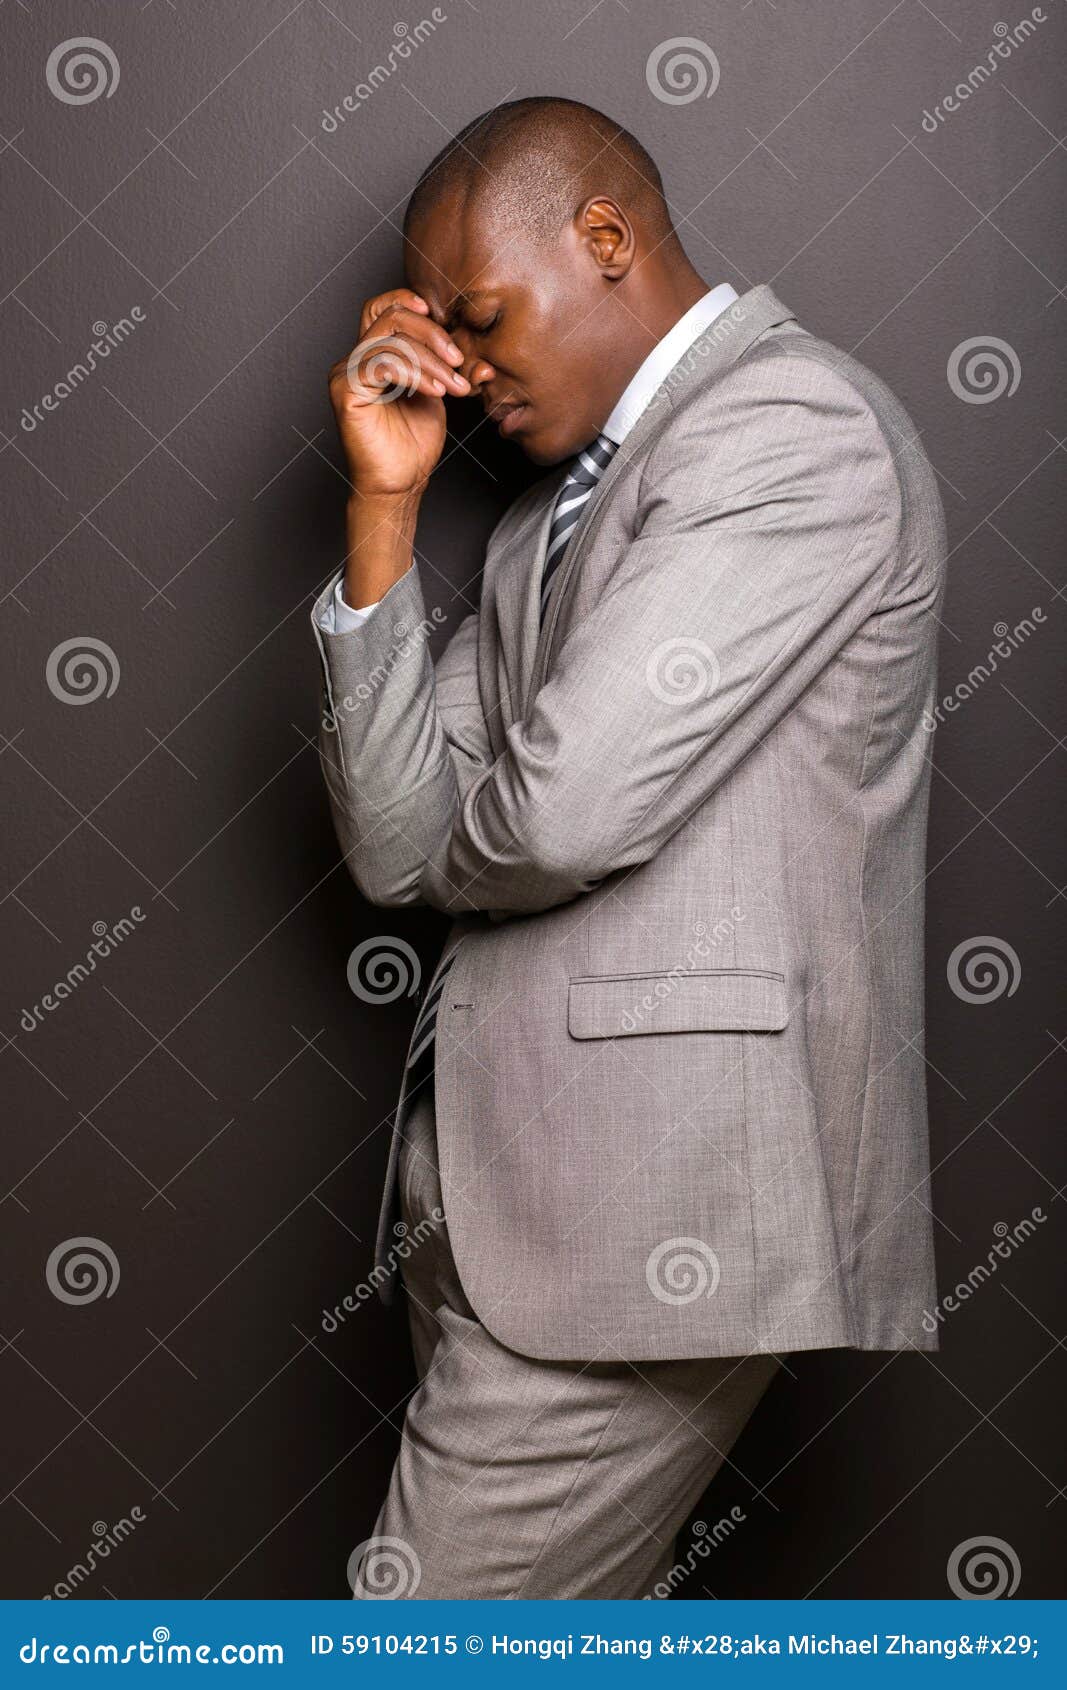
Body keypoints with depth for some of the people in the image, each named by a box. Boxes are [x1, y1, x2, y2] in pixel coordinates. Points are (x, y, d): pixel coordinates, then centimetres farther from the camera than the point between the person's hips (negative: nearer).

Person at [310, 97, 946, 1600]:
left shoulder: (793, 427, -10)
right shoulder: (554, 512, 18)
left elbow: (569, 802, -21)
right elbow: (396, 848, 8)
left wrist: (444, 849, 3)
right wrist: (387, 502, 3)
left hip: (647, 1197, -8)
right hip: (498, 1181, 8)